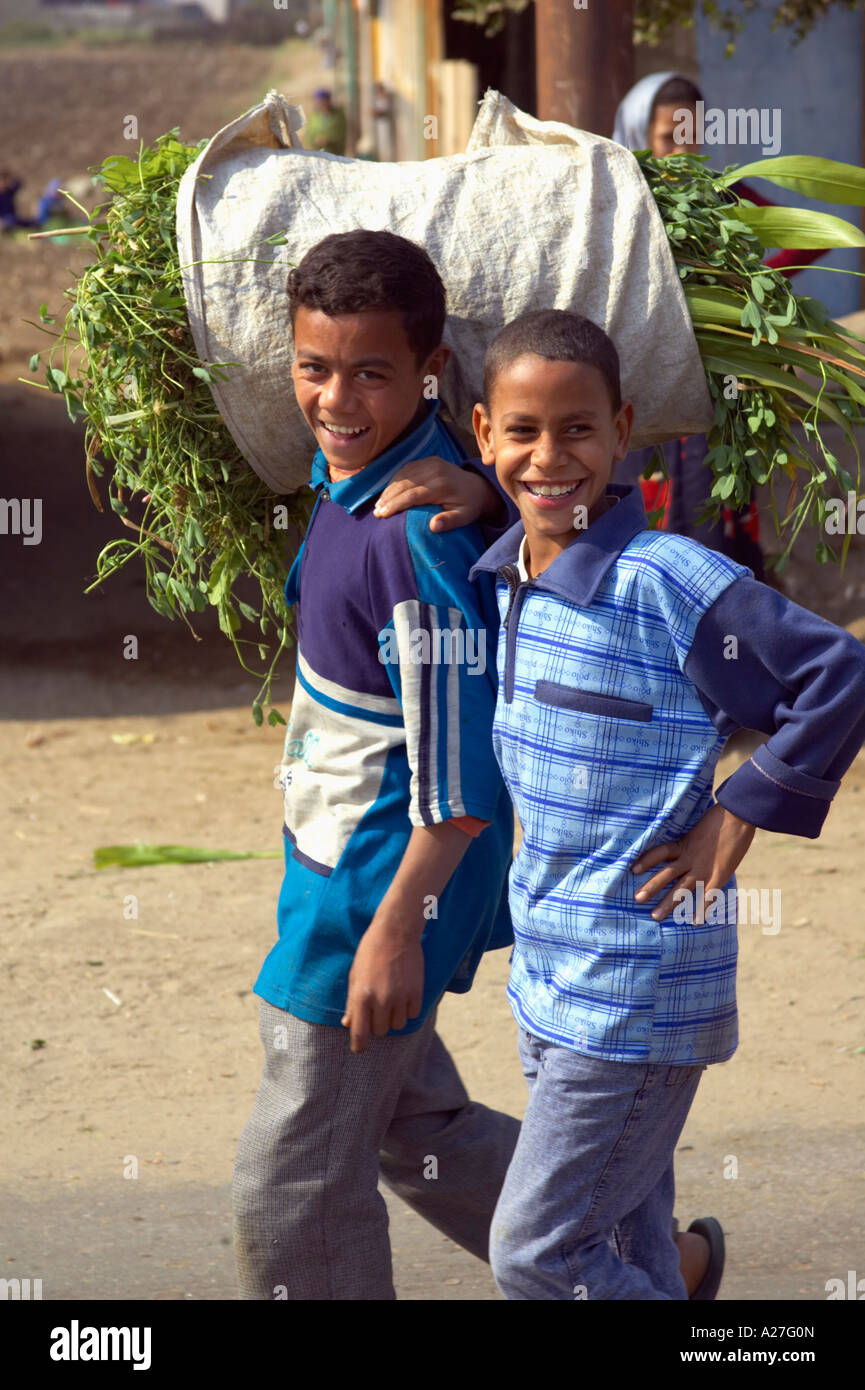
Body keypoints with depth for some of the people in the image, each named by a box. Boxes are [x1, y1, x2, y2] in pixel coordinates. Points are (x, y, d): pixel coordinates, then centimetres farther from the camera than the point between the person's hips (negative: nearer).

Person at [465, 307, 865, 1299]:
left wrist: (739, 816, -14)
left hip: (641, 984, -8)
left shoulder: (666, 581, -19)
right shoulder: (499, 575, 5)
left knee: (536, 1251, -5)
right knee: (624, 1245, 16)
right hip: (549, 967, 8)